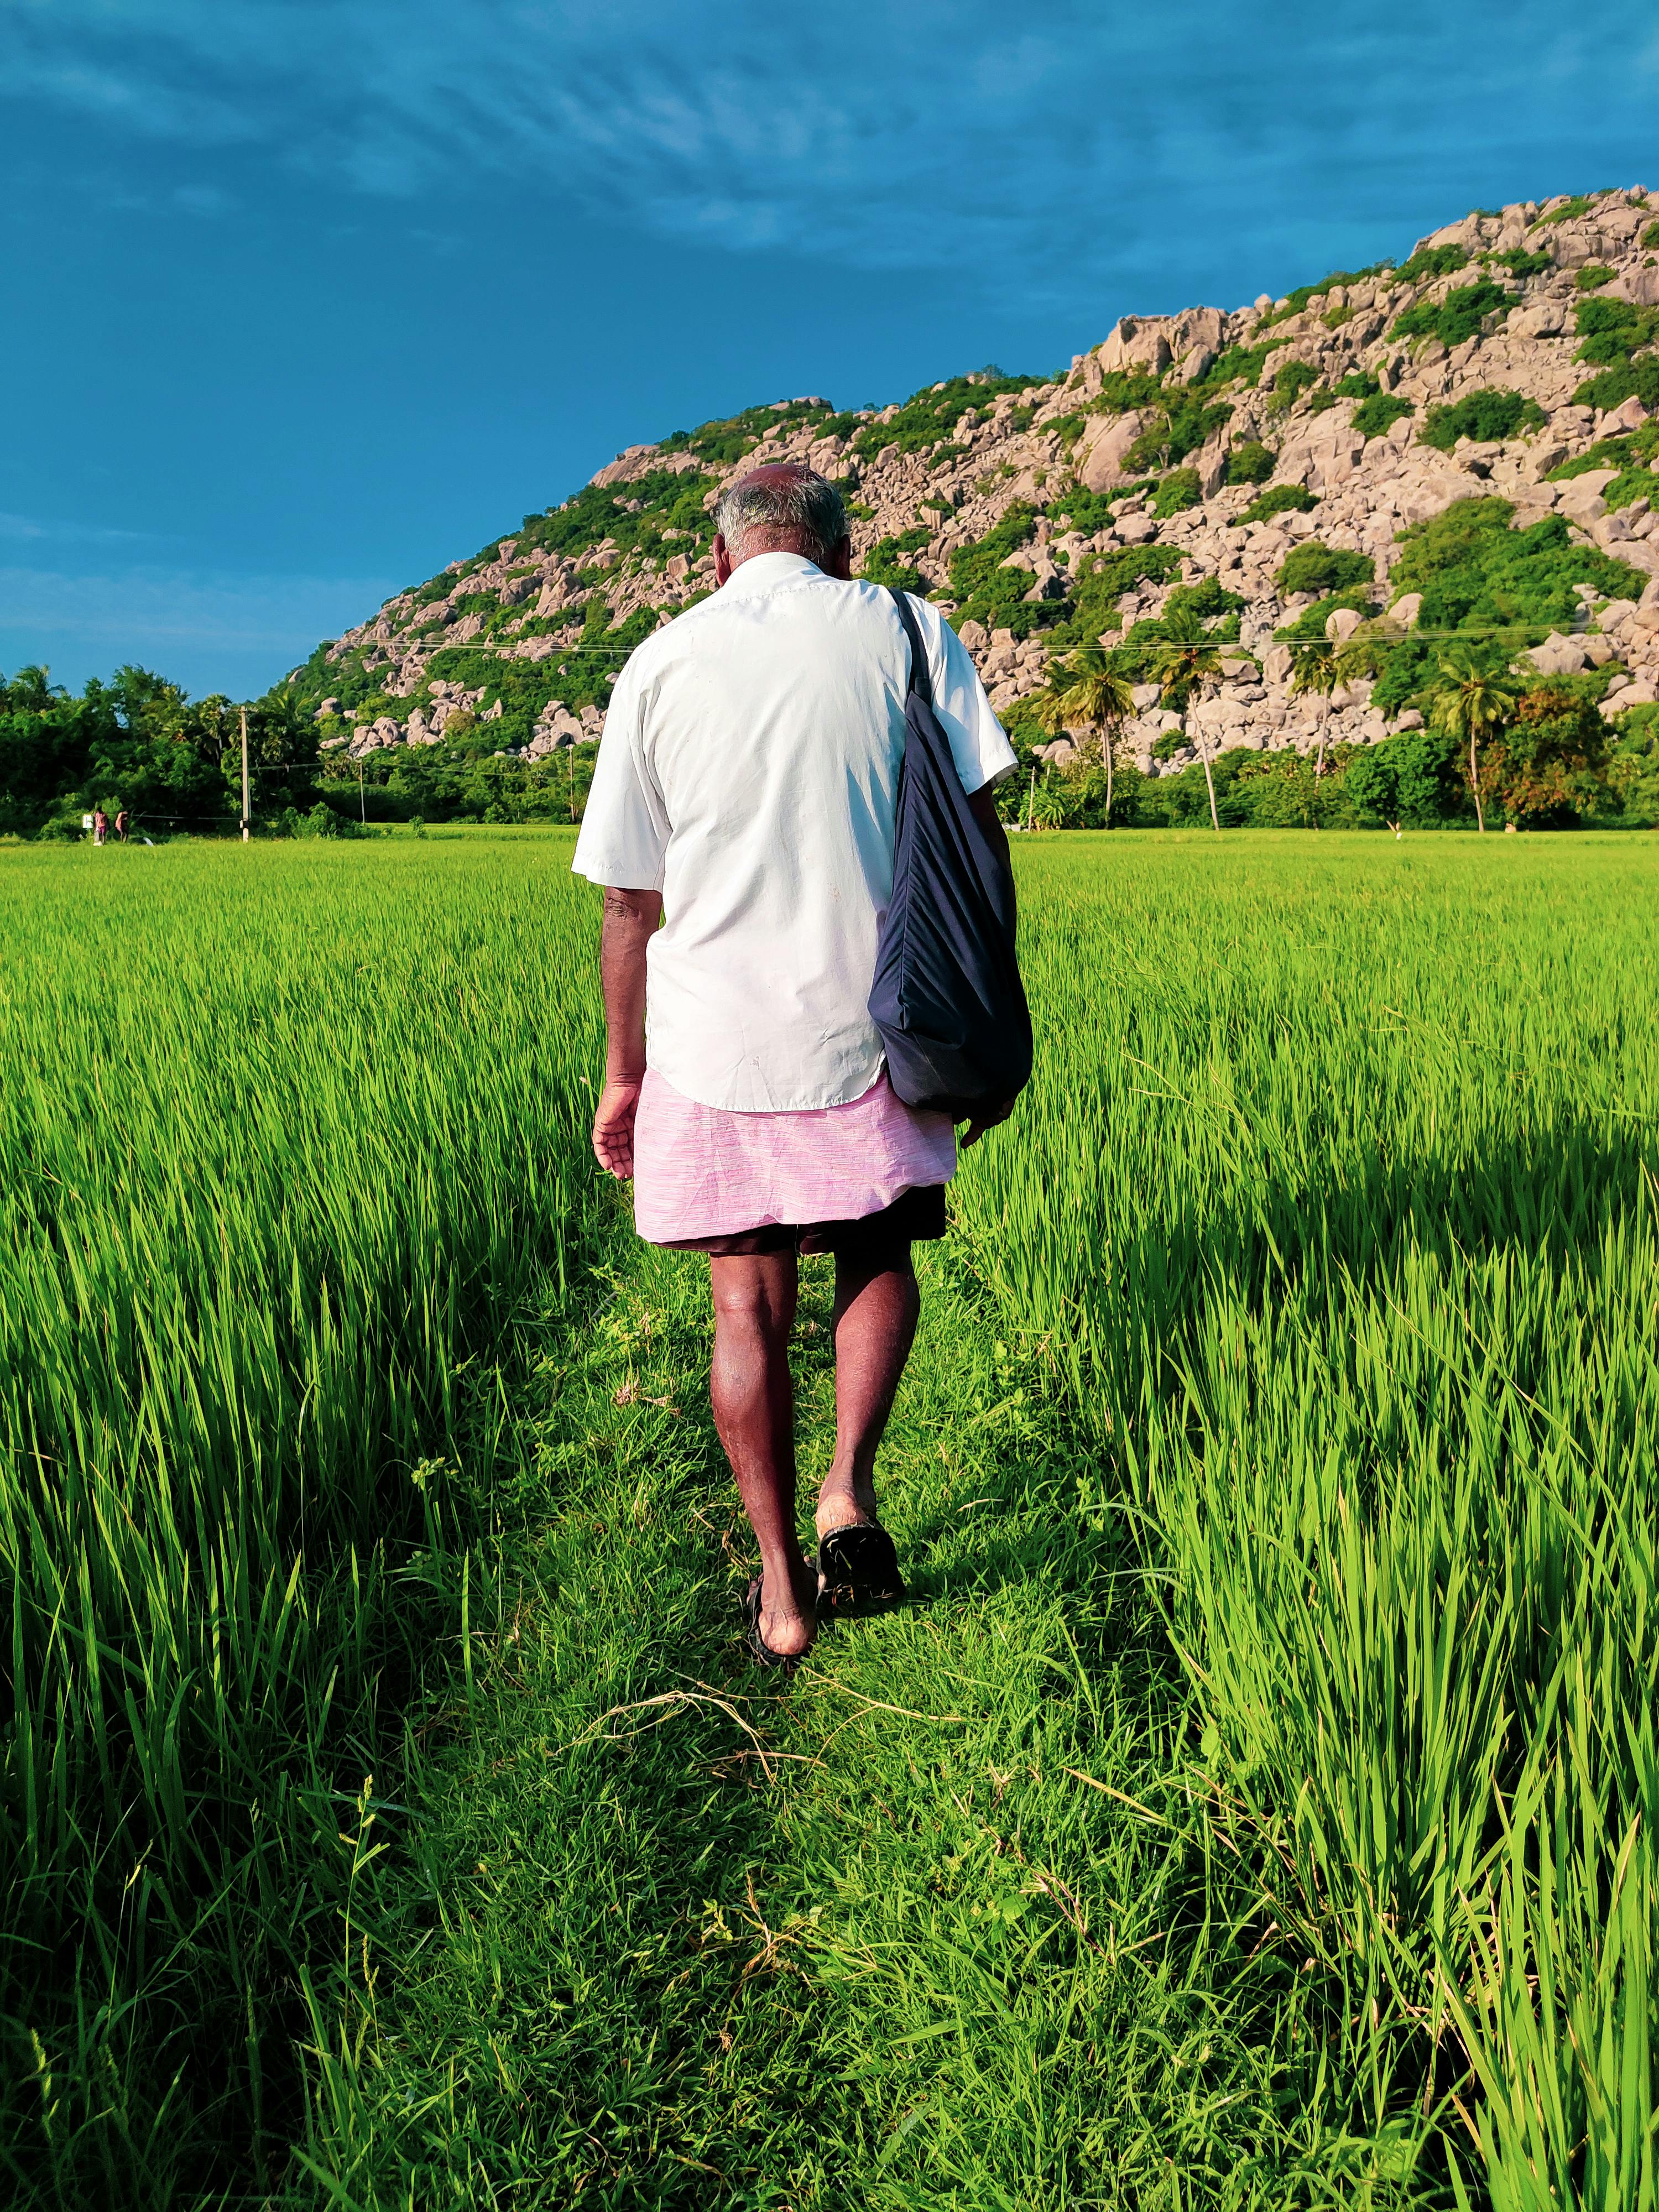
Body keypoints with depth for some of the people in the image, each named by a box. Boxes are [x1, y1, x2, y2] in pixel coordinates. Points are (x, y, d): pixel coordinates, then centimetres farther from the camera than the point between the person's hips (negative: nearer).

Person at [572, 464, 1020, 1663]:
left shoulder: (662, 665, 2)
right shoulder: (909, 632, 3)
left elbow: (630, 899, 2)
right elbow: (980, 835, -2)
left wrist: (623, 1071, 11)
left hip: (718, 1041, 0)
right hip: (871, 1028, 0)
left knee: (750, 1305, 11)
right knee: (880, 1256, 21)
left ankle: (782, 1587, 19)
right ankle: (850, 1485, 2)